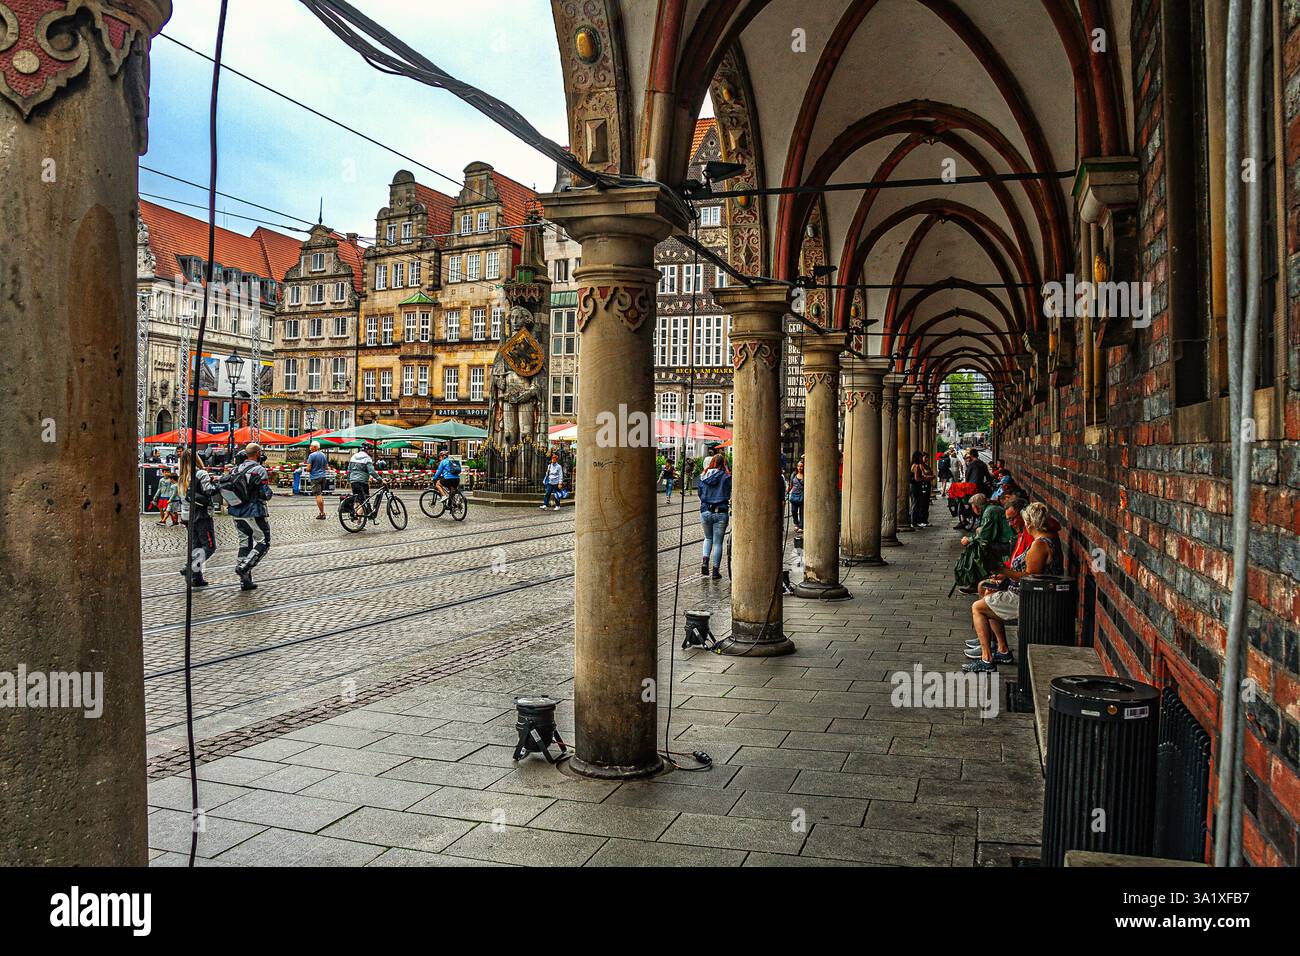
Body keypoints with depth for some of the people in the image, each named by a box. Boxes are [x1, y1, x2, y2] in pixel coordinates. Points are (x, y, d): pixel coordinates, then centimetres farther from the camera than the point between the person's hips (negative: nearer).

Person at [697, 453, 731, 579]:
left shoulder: (703, 476, 6)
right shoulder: (727, 477, -4)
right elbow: (731, 494, -7)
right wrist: (732, 509, 5)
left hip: (705, 511, 3)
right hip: (721, 512, -3)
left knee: (708, 538, 23)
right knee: (718, 542, 6)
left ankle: (705, 560, 1)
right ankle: (716, 570, 8)